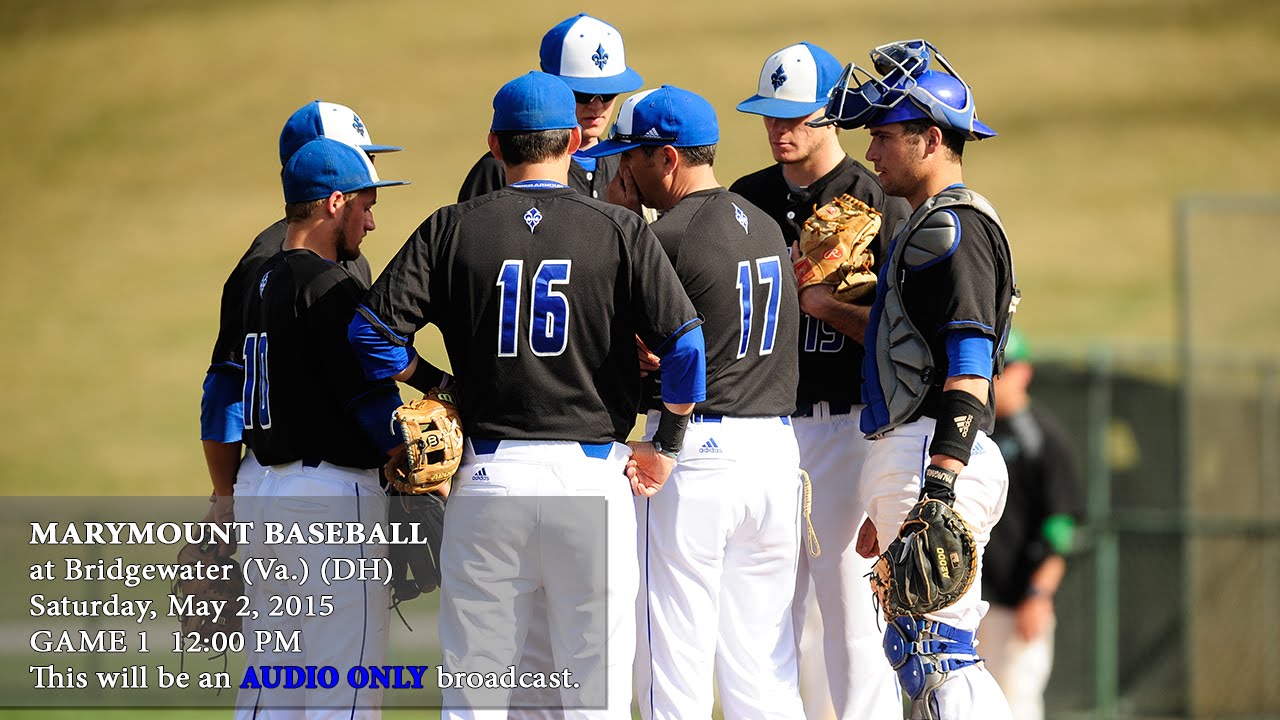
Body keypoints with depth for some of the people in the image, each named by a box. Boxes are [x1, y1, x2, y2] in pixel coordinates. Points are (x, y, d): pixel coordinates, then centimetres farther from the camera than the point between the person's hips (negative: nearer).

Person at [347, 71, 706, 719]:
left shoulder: (451, 230, 2)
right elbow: (685, 344, -9)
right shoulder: (621, 231, -1)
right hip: (592, 472, -1)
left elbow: (371, 330, -4)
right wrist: (665, 445, 4)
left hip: (487, 473, 1)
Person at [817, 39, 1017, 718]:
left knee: (933, 653, -14)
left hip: (937, 457, -11)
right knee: (940, 656, 10)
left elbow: (968, 371, -19)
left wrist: (938, 487, -27)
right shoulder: (932, 224, 23)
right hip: (913, 459, 11)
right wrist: (888, 504, 28)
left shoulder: (952, 228, -10)